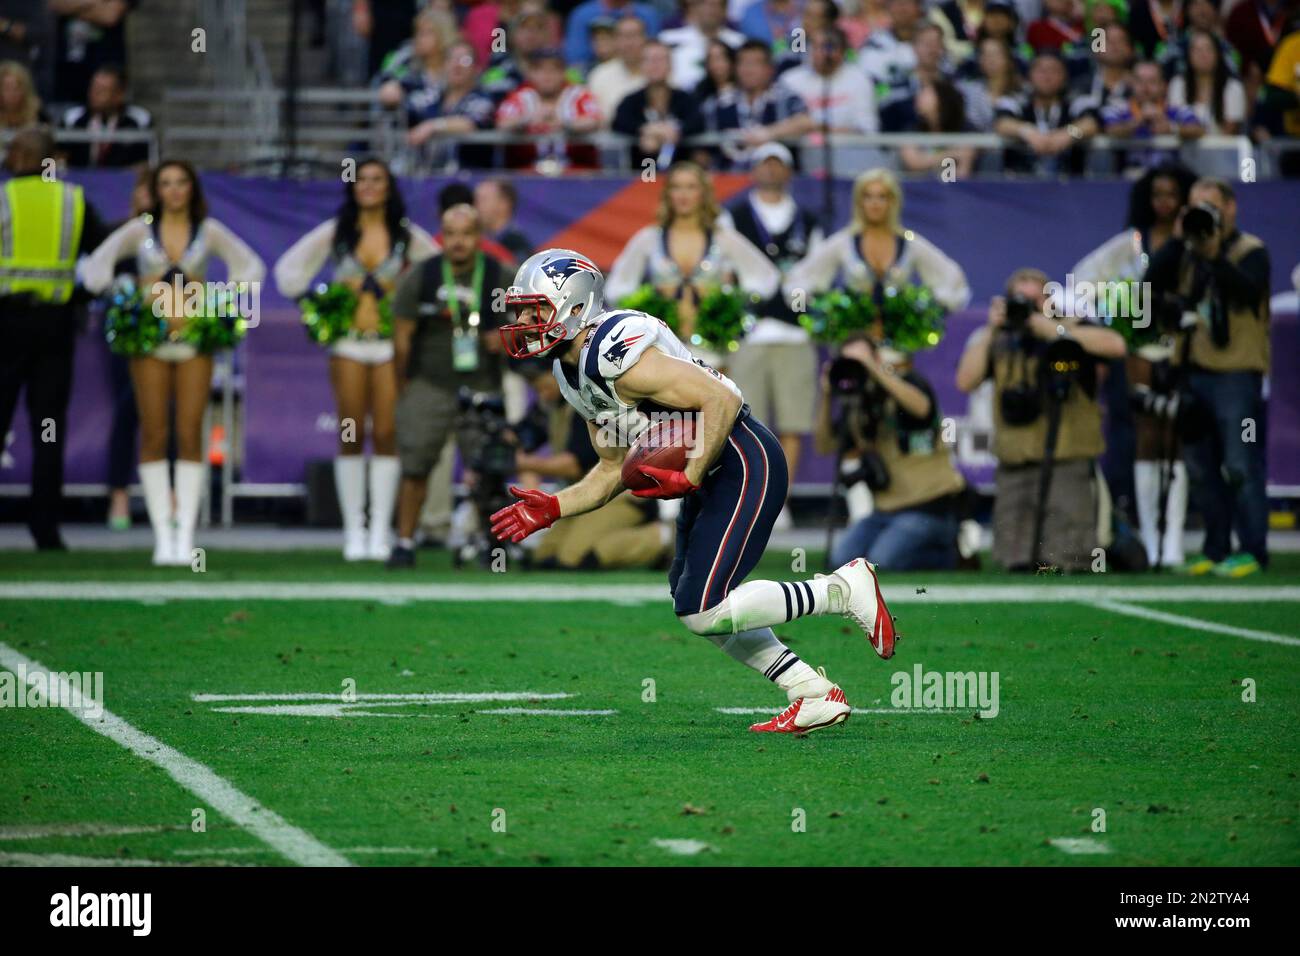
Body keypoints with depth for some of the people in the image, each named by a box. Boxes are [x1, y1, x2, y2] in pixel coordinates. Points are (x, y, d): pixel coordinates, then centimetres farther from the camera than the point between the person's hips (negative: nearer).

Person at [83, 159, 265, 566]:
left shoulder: (209, 231, 7)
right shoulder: (140, 230, 6)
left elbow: (251, 266, 12)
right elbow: (97, 265, 7)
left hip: (194, 337, 0)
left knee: (190, 436, -3)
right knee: (153, 437, -3)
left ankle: (185, 534, -2)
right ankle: (162, 536, -1)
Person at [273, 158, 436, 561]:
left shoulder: (409, 236, 6)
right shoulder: (334, 233, 7)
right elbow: (289, 268, 13)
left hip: (392, 344, 0)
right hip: (349, 343, 0)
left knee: (386, 435, -4)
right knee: (351, 437, -1)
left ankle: (380, 531, -1)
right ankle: (353, 530, 2)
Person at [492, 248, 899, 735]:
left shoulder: (617, 353, -22)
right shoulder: (574, 372, 11)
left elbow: (722, 400, -25)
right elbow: (612, 472, 18)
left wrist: (688, 477, -23)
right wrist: (551, 509, 6)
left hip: (743, 465, -11)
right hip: (710, 477, 11)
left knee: (702, 612, -14)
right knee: (691, 605, 13)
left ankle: (845, 589, -3)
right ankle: (816, 696, 17)